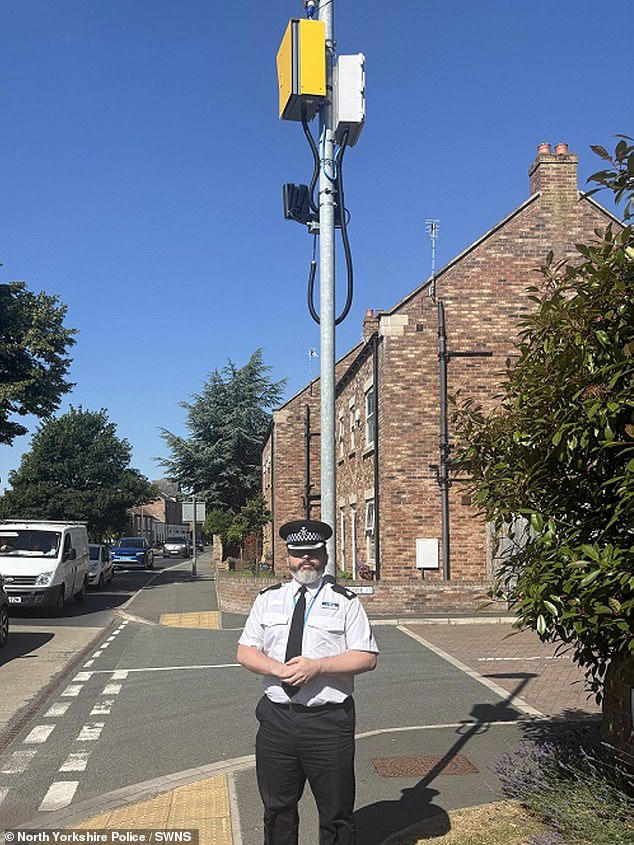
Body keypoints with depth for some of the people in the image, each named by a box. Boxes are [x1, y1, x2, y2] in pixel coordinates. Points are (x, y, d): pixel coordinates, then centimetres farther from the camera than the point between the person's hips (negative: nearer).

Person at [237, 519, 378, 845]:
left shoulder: (345, 601, -1)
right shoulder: (268, 598, 8)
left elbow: (367, 657, -7)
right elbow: (245, 651, 5)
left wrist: (317, 666, -19)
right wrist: (279, 669, -14)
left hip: (328, 721, -3)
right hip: (276, 717, 3)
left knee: (336, 816, 9)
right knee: (278, 809, 17)